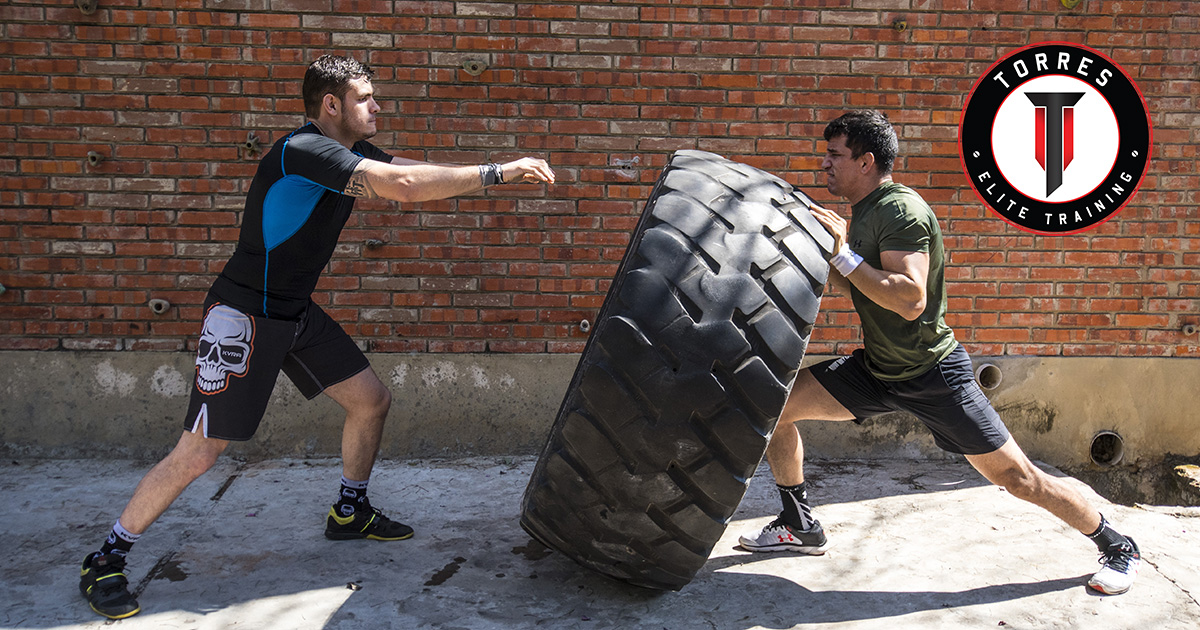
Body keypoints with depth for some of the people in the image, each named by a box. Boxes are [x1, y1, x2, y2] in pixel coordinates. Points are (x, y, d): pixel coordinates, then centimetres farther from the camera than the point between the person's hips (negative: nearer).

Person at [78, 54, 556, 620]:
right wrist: (497, 174, -26)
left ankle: (350, 512, 32)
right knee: (197, 454, -7)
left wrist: (507, 170, -7)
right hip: (244, 316, -9)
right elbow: (404, 187, -32)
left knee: (372, 401, 10)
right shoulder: (303, 150, -23)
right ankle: (104, 562, 12)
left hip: (296, 313, 9)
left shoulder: (350, 154, 7)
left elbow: (417, 173, 4)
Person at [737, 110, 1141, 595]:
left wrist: (843, 255, -30)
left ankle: (1116, 546, 24)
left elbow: (909, 300, -33)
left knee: (1015, 477, -2)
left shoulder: (901, 209, -21)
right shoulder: (863, 211, 7)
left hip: (933, 376, -8)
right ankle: (801, 528, 15)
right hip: (875, 369, 8)